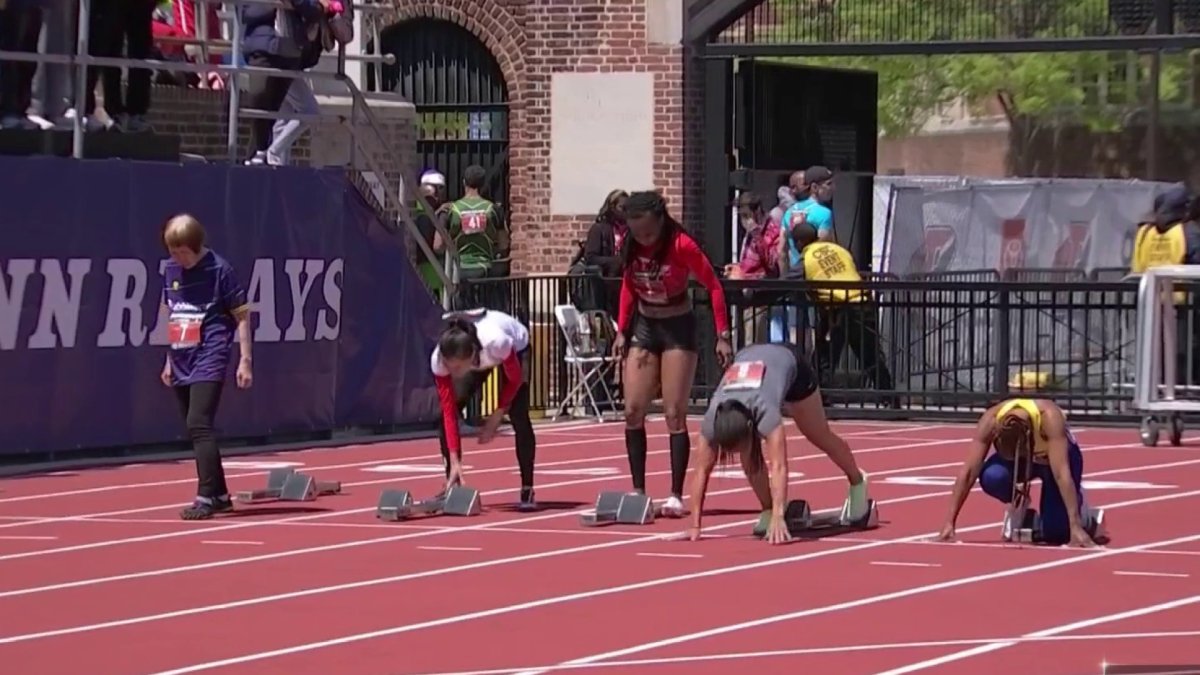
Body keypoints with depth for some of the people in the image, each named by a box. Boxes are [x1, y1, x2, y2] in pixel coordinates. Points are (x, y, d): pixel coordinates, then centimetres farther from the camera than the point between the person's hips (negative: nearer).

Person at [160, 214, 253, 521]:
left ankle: (206, 497, -17)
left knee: (198, 425, -18)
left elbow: (242, 315, -5)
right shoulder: (170, 270, 9)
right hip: (182, 363, 7)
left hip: (209, 360, -7)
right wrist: (170, 359, 19)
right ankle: (220, 495, 21)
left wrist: (245, 360, -8)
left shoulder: (219, 269, -9)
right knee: (195, 430, 11)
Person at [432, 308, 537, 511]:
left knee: (518, 416, -18)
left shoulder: (496, 342, -47)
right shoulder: (439, 359, -38)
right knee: (446, 414, -13)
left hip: (515, 348, -3)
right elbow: (449, 412, -31)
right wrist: (454, 461, -34)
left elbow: (515, 378, -24)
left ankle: (527, 491, -7)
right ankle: (451, 486, -3)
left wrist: (497, 415, -25)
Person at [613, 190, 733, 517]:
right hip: (643, 326, 5)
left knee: (674, 414, -7)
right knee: (633, 411, -1)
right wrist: (622, 331, 4)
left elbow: (713, 285, -14)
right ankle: (638, 491, 5)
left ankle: (676, 496, -3)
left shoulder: (681, 245, -21)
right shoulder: (629, 247, -6)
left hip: (677, 327, -5)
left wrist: (723, 335, -16)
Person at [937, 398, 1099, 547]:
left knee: (1054, 532, -16)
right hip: (1013, 456, 2)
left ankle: (1081, 519, 18)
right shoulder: (991, 421, -35)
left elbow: (1062, 474, -45)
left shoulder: (1049, 417, -41)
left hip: (1054, 456, -2)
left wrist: (1075, 526, -49)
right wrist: (949, 523, -37)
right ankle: (1020, 505, 1)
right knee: (991, 478, -32)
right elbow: (968, 472, -34)